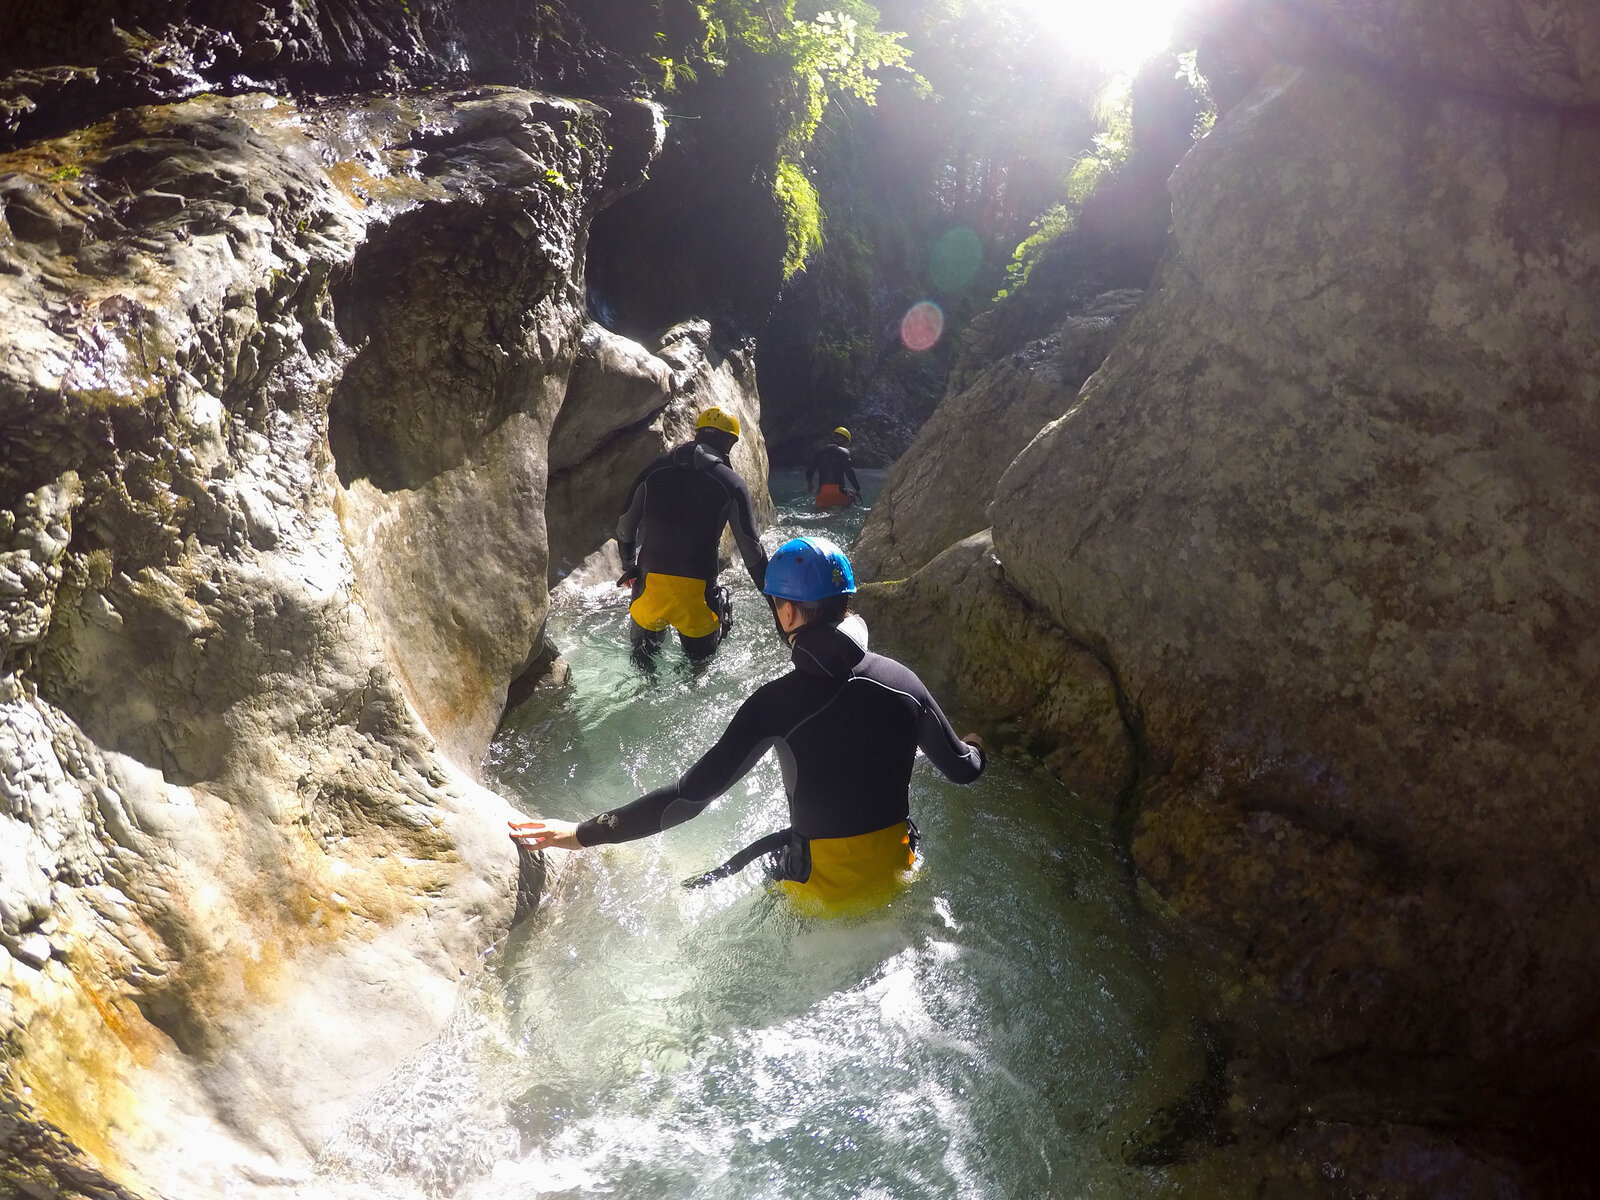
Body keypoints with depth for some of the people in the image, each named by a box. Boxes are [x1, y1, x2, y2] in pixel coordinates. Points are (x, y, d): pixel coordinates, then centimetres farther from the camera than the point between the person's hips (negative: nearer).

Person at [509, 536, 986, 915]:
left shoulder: (777, 703, -20)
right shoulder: (902, 681, -9)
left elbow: (692, 794, -20)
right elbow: (961, 768, 4)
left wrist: (584, 833, -13)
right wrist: (975, 747, 30)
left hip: (820, 894, -4)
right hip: (896, 879, 4)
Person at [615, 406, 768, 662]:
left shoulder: (657, 467, 5)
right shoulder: (730, 482, -4)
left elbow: (626, 522, 10)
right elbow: (750, 545, -3)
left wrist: (629, 565, 26)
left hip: (648, 583, 3)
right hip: (695, 591, -3)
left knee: (642, 653, 24)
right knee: (701, 656, 15)